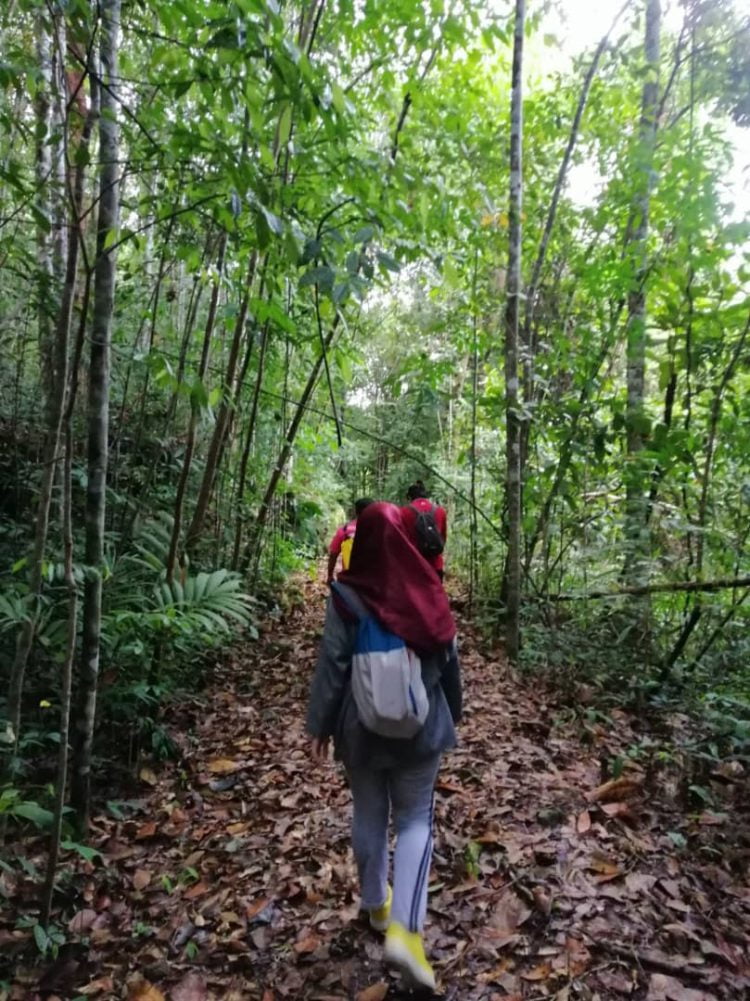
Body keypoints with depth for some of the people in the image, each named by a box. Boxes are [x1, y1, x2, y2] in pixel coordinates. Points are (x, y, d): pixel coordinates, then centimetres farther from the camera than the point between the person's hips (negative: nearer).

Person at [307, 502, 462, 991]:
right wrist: (452, 716, 16)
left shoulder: (347, 596, -15)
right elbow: (449, 662, 0)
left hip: (362, 728, 0)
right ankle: (405, 929, 1)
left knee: (369, 817, 20)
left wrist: (320, 726, 1)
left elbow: (331, 666, -12)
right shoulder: (429, 594, -9)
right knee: (415, 819, 12)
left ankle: (377, 904, 38)